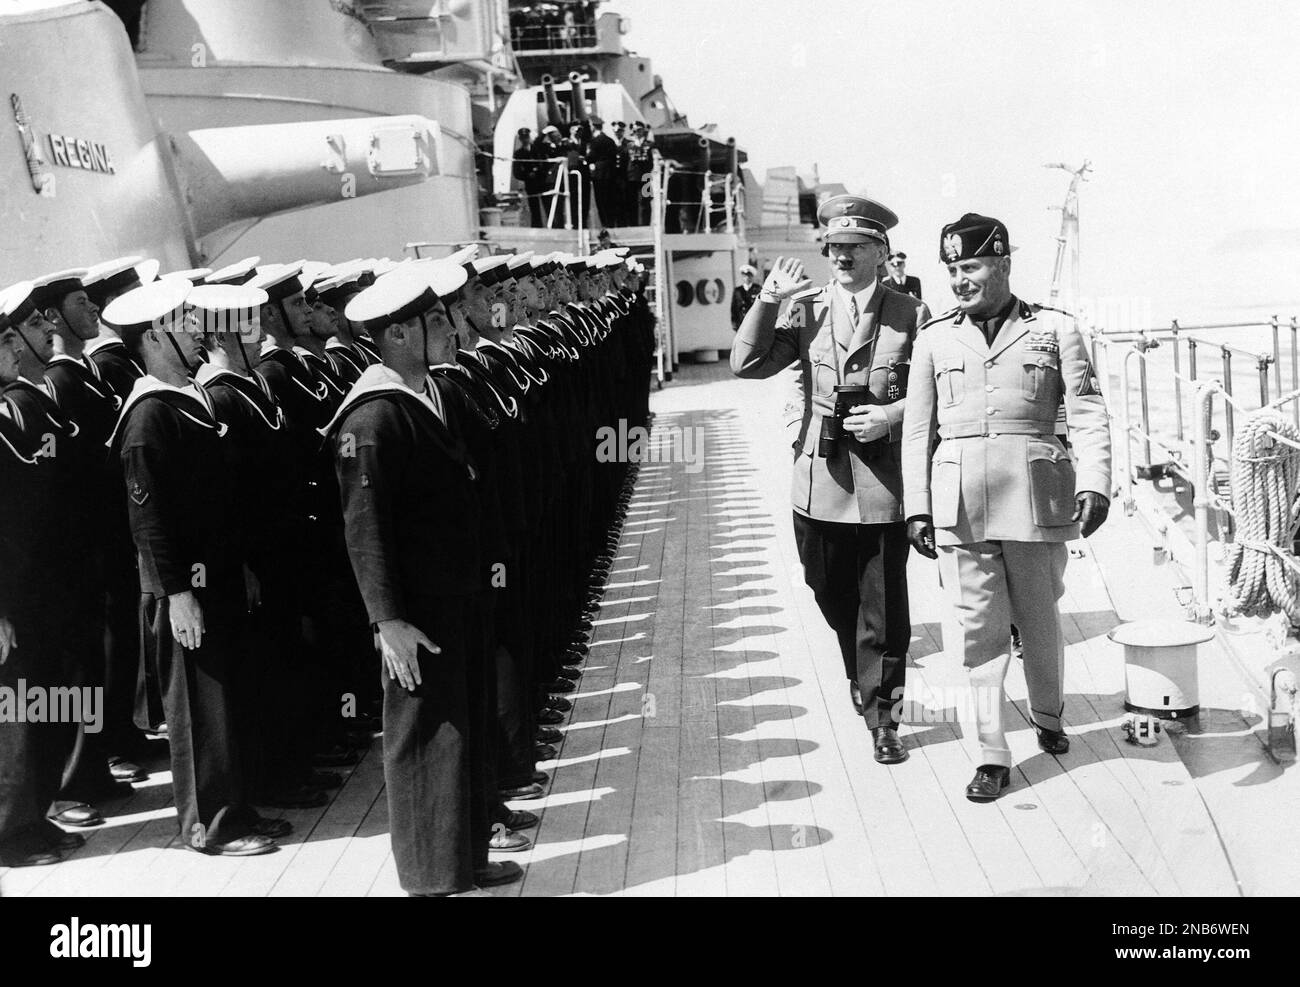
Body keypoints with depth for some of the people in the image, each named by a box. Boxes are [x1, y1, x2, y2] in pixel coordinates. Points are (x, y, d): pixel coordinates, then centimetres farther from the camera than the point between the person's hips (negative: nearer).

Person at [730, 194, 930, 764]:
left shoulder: (910, 316, 2)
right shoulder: (805, 312, 5)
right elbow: (747, 364, -5)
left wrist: (894, 415, -14)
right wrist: (768, 301, -13)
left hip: (885, 484, -2)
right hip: (821, 482, 2)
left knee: (883, 606, 3)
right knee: (834, 598, 15)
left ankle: (882, 718, 17)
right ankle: (864, 681, 40)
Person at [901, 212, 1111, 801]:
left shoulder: (1055, 332, 6)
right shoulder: (935, 340, 10)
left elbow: (1088, 414, 2)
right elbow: (917, 429, 11)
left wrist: (1094, 484, -11)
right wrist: (916, 507, 5)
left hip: (1036, 495, -1)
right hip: (959, 501, 1)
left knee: (1038, 618, 12)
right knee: (979, 626, 1)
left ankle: (1047, 718, 38)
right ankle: (991, 757, 8)